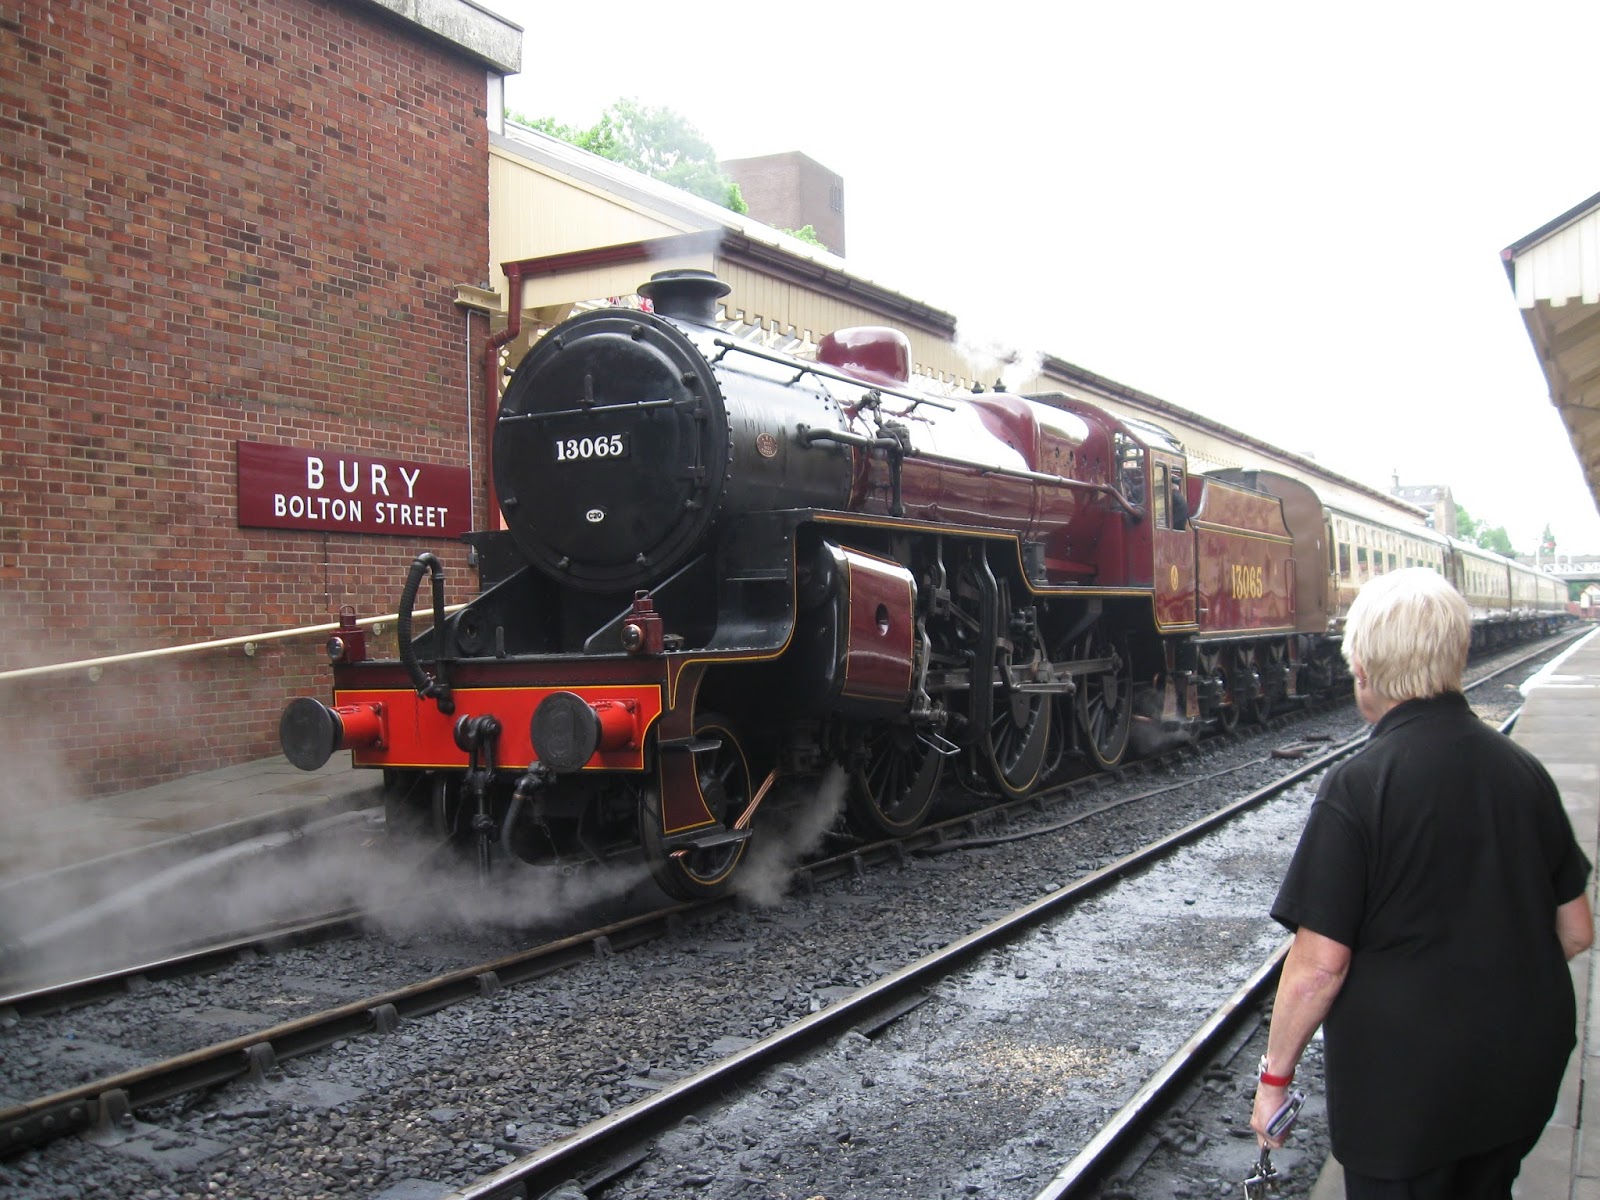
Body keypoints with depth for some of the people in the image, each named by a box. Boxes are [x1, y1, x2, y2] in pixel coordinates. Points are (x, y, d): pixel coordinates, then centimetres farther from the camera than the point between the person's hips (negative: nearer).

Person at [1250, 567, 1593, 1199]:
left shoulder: (1356, 788, -20)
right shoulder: (1523, 769, -2)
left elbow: (1319, 964, -20)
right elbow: (1575, 931, 6)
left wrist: (1275, 1074, -7)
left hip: (1404, 1084, -5)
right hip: (1525, 1078, 6)